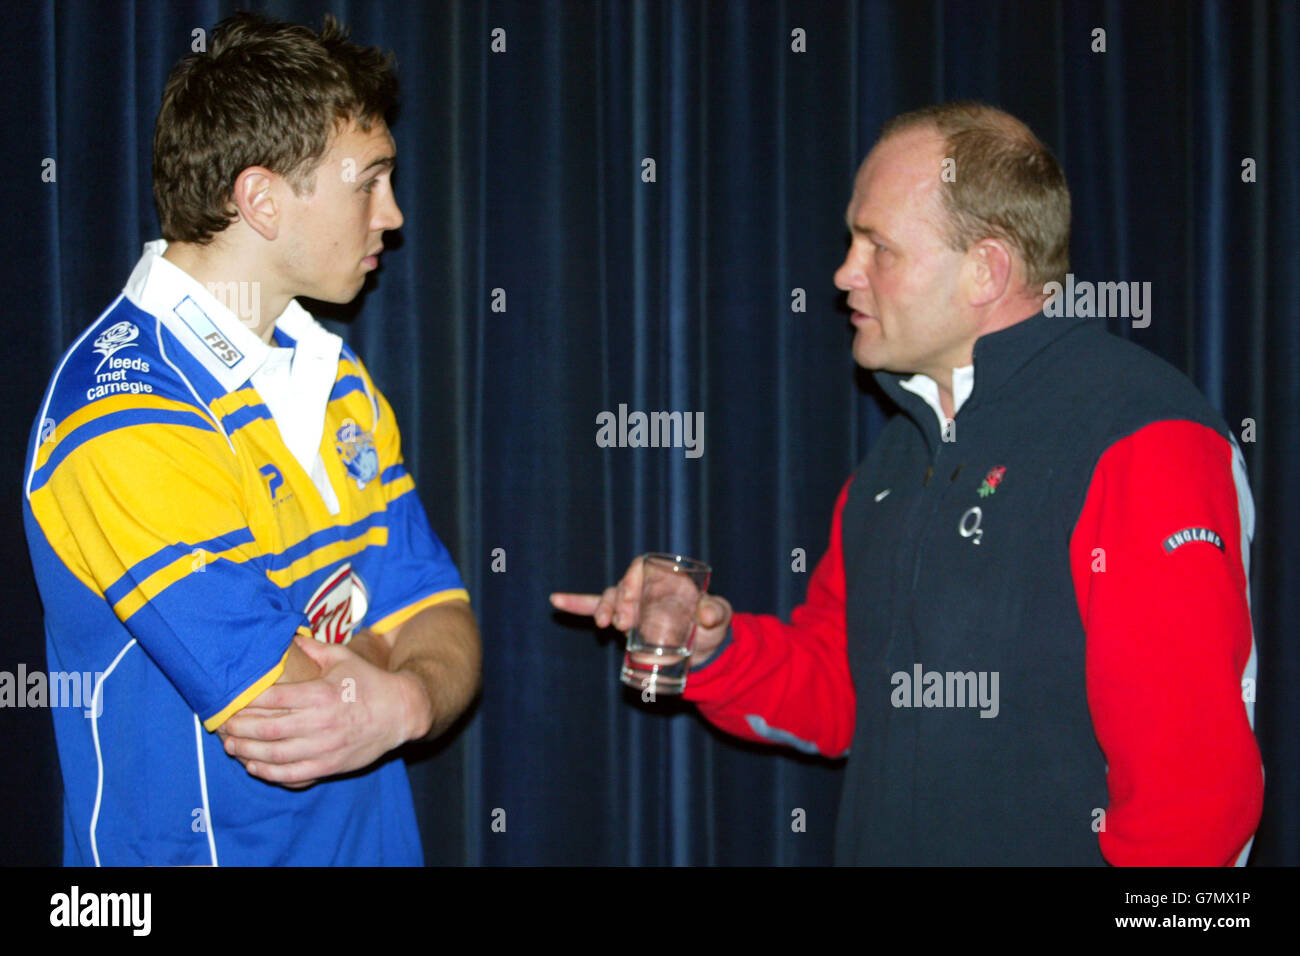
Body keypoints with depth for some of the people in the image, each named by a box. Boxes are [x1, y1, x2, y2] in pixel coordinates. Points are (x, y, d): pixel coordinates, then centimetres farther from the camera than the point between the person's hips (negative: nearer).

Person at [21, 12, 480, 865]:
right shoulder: (122, 419, -23)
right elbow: (277, 716, -27)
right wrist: (378, 652, -9)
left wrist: (405, 700, -22)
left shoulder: (336, 379, 4)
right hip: (208, 845, -8)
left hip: (378, 840, 8)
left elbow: (442, 624, -2)